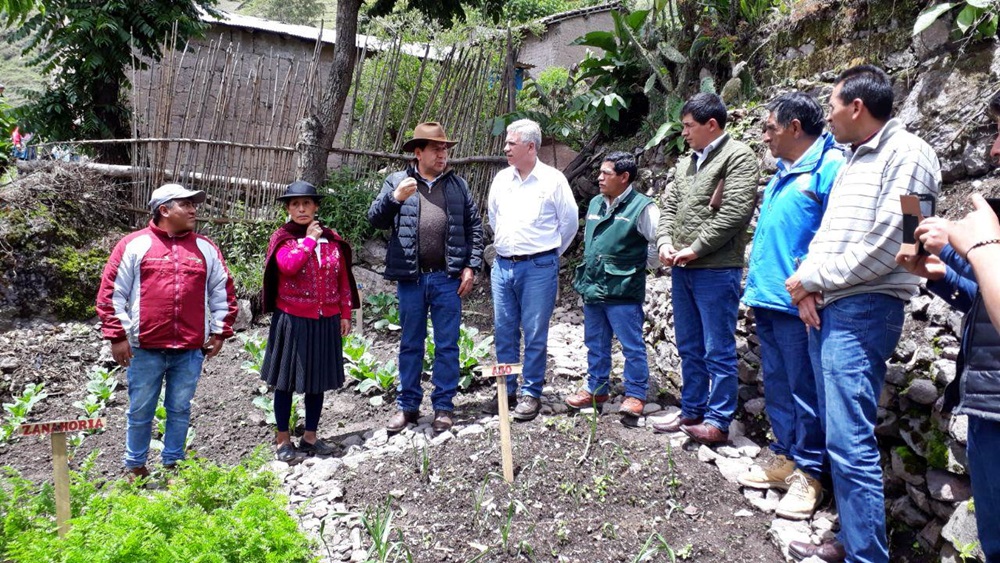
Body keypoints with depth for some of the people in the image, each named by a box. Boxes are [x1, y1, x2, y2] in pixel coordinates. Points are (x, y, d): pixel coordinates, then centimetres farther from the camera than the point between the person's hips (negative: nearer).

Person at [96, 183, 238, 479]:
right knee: (140, 411, 9)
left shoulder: (206, 249, 9)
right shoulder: (134, 245, -1)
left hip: (190, 349, 2)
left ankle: (172, 464, 26)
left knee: (180, 410, 11)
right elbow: (112, 292, -1)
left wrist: (219, 332, 9)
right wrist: (117, 335, -5)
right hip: (145, 348, -2)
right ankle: (135, 467, 26)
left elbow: (222, 292, 13)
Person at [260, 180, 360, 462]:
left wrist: (345, 314, 8)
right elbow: (289, 265, -24)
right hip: (292, 321, -3)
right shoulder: (282, 238, -3)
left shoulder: (332, 239, 7)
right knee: (287, 381, 6)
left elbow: (343, 280, 10)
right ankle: (283, 440, 20)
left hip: (326, 321, 3)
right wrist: (310, 239, -14)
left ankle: (310, 438, 26)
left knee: (318, 381, 12)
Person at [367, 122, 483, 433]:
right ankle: (408, 405, 23)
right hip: (410, 277, 0)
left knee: (447, 345, 6)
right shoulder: (397, 181, 5)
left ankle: (443, 406, 19)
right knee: (410, 345, 11)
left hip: (447, 278, 0)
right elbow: (376, 219, -1)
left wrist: (471, 266, -1)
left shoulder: (458, 184, 7)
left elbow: (474, 226, 7)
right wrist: (395, 198, -19)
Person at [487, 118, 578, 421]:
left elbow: (570, 221, 2)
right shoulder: (501, 179, 8)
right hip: (503, 266, 5)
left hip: (538, 268, -5)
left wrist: (549, 253, 8)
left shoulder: (553, 180, -5)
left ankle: (531, 394, 12)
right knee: (504, 331, 10)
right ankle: (507, 390, 23)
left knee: (535, 334, 1)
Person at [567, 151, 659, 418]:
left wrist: (644, 265, -3)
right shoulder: (595, 203, 11)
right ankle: (596, 389, 30)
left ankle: (635, 395, 13)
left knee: (632, 345, 2)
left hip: (622, 291, -7)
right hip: (592, 287, 8)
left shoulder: (642, 207, -13)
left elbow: (660, 241, -14)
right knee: (596, 343, 17)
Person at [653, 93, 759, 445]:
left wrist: (695, 248, -14)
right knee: (689, 348, 15)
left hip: (716, 270, -8)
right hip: (682, 270, 8)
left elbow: (734, 213, -17)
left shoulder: (737, 156, -7)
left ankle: (718, 421, 7)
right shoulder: (687, 162, 17)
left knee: (718, 350, -1)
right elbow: (670, 207, 18)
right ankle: (691, 412, 26)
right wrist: (665, 241, -1)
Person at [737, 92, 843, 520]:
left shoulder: (830, 167, -11)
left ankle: (808, 474, 11)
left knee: (804, 390, 0)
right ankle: (785, 458, 27)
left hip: (796, 304, -9)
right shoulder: (783, 173, 19)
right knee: (776, 387, 15)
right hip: (766, 298, 9)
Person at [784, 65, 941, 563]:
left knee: (851, 442, -11)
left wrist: (814, 278, -9)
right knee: (839, 435, 13)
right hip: (825, 309, 9)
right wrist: (808, 284, 1)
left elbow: (888, 244, -16)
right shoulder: (853, 160, 21)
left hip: (863, 311, -9)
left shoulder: (906, 154, -7)